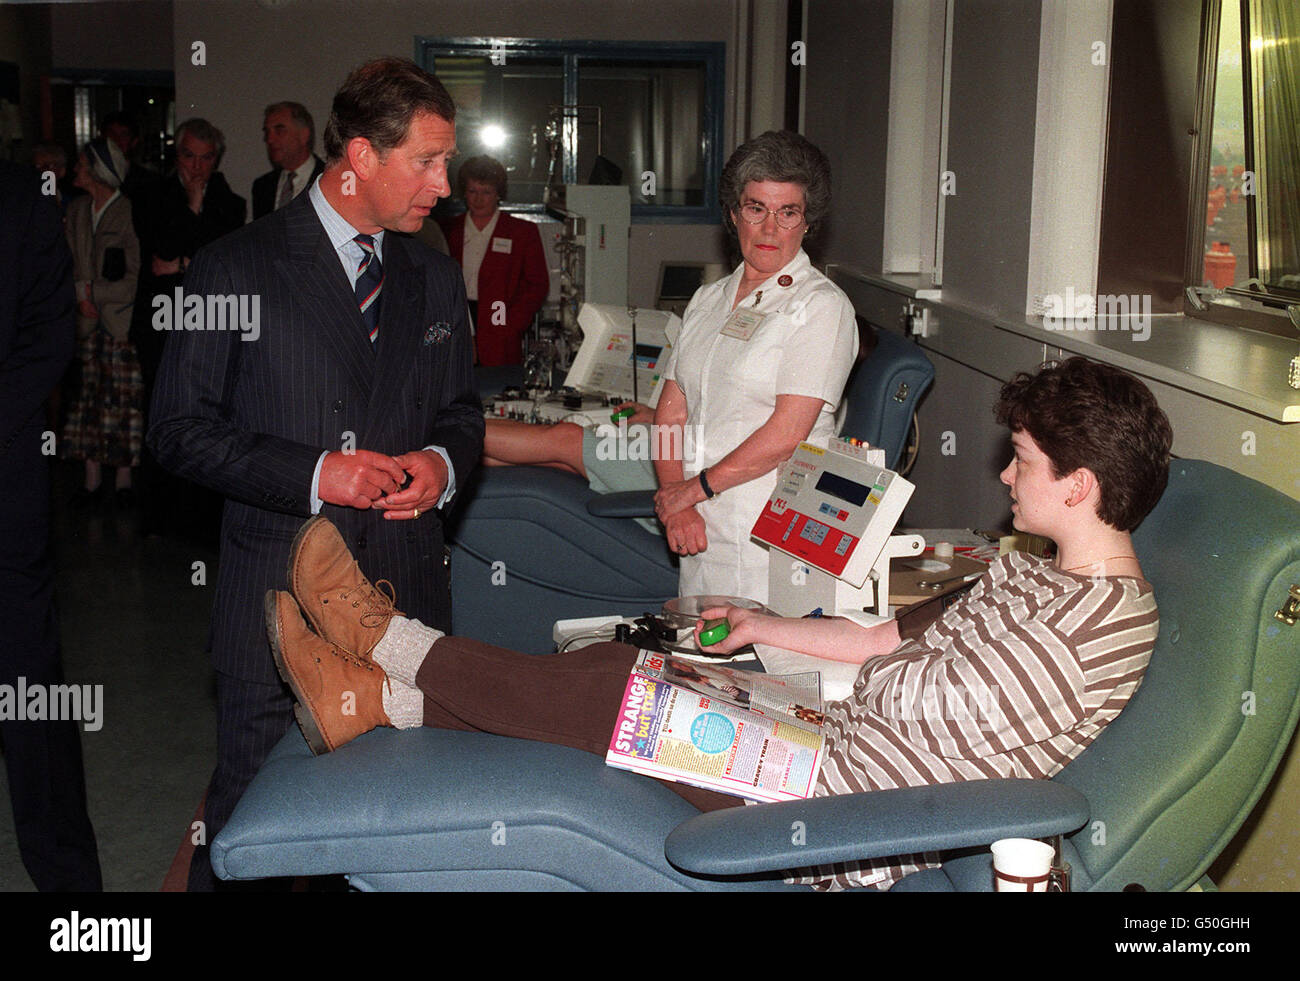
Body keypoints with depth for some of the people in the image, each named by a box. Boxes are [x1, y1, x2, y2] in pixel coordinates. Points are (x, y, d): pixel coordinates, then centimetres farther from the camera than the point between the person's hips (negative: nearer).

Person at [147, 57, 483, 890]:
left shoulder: (435, 277, 13)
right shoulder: (236, 267, -3)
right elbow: (181, 429, -5)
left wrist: (443, 463, -3)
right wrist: (313, 474, -16)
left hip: (410, 579, 4)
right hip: (279, 584, -4)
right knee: (254, 799, 3)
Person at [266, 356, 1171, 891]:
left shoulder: (1096, 624, -23)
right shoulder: (1038, 572, 10)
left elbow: (908, 694, -21)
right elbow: (896, 643, 16)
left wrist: (879, 661, 0)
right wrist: (764, 629, 18)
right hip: (839, 740, 9)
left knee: (616, 691, -10)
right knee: (612, 670, 0)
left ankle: (387, 639, 6)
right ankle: (376, 697, 6)